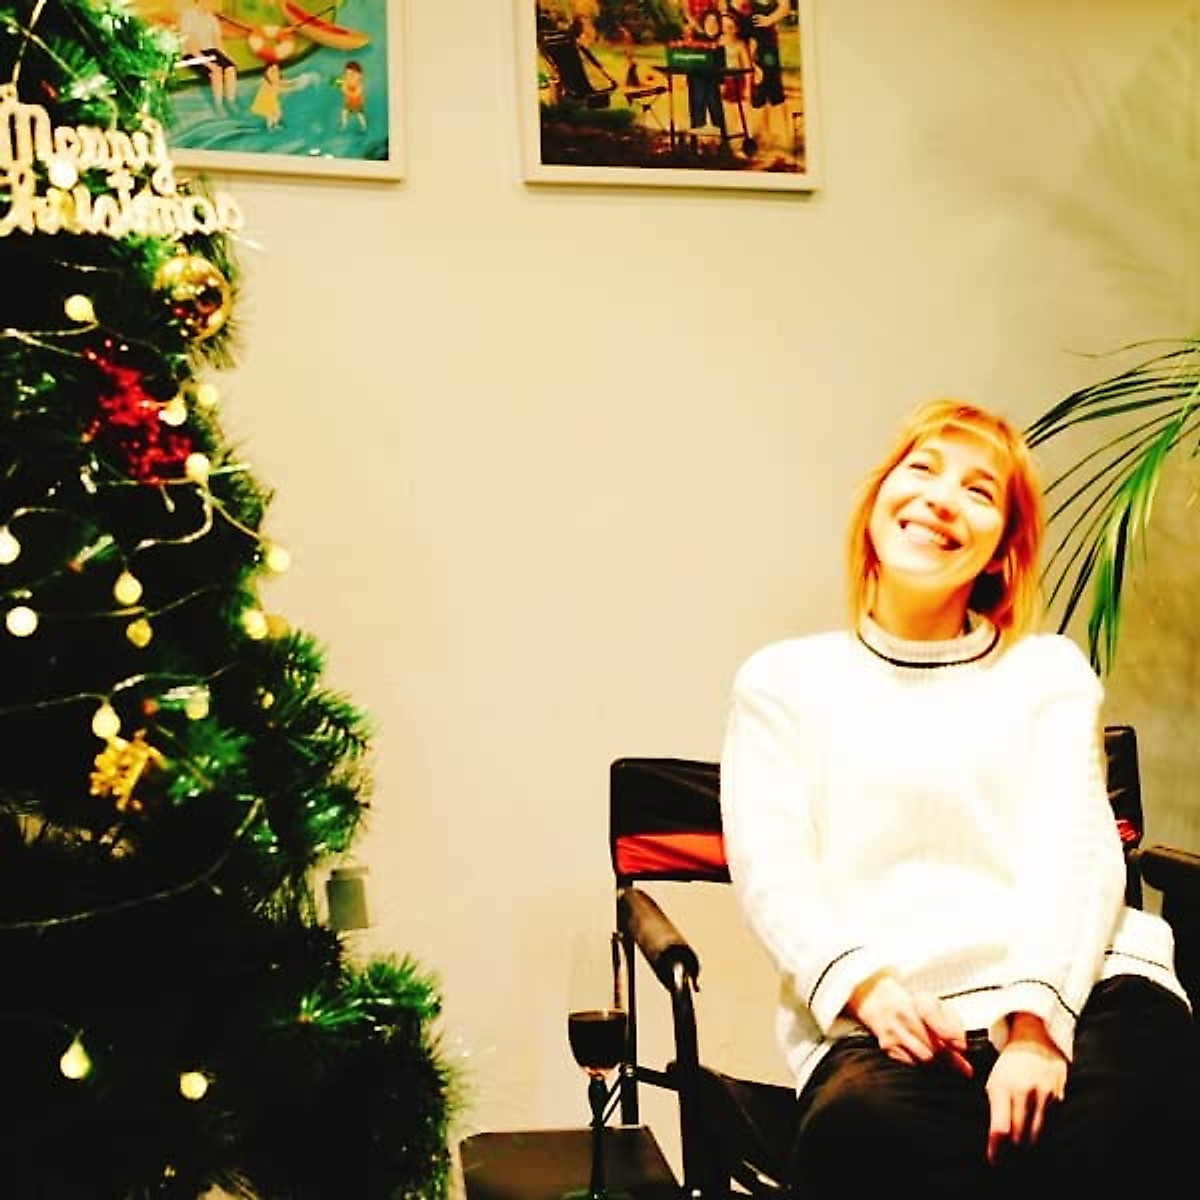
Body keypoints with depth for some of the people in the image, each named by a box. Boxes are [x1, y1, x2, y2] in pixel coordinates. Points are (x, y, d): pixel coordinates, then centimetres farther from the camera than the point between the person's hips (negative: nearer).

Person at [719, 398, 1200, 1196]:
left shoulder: (1051, 669, 20)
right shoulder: (782, 680, 18)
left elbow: (1074, 853, 3)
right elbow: (771, 874, 5)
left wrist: (1036, 1020, -17)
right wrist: (868, 984, -16)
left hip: (1071, 984, 0)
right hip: (883, 1021, 1)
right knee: (859, 1127, -36)